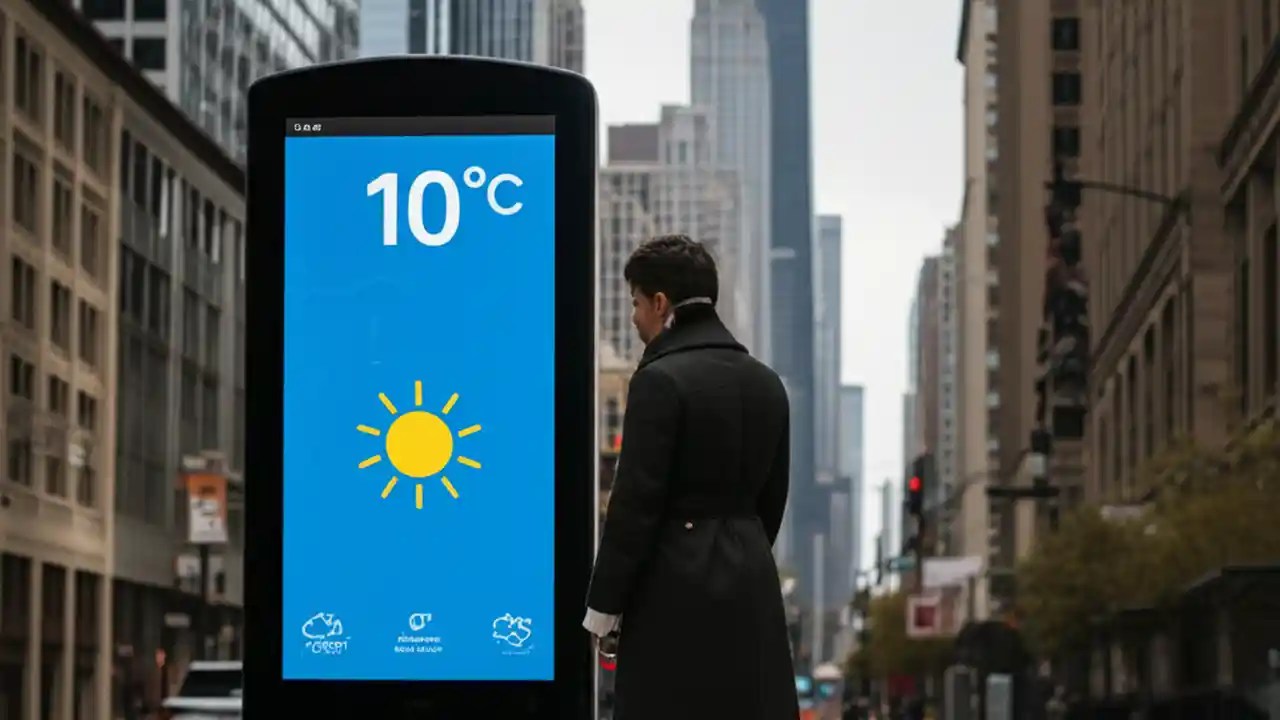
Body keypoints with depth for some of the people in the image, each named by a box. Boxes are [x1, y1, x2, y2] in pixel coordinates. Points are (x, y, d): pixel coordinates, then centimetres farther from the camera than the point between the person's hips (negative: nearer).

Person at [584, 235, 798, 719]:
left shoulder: (661, 379, -11)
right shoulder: (765, 382, 11)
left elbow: (636, 502, -13)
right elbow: (770, 497, 14)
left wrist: (603, 604, -7)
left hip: (676, 588, -7)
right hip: (750, 585, 7)